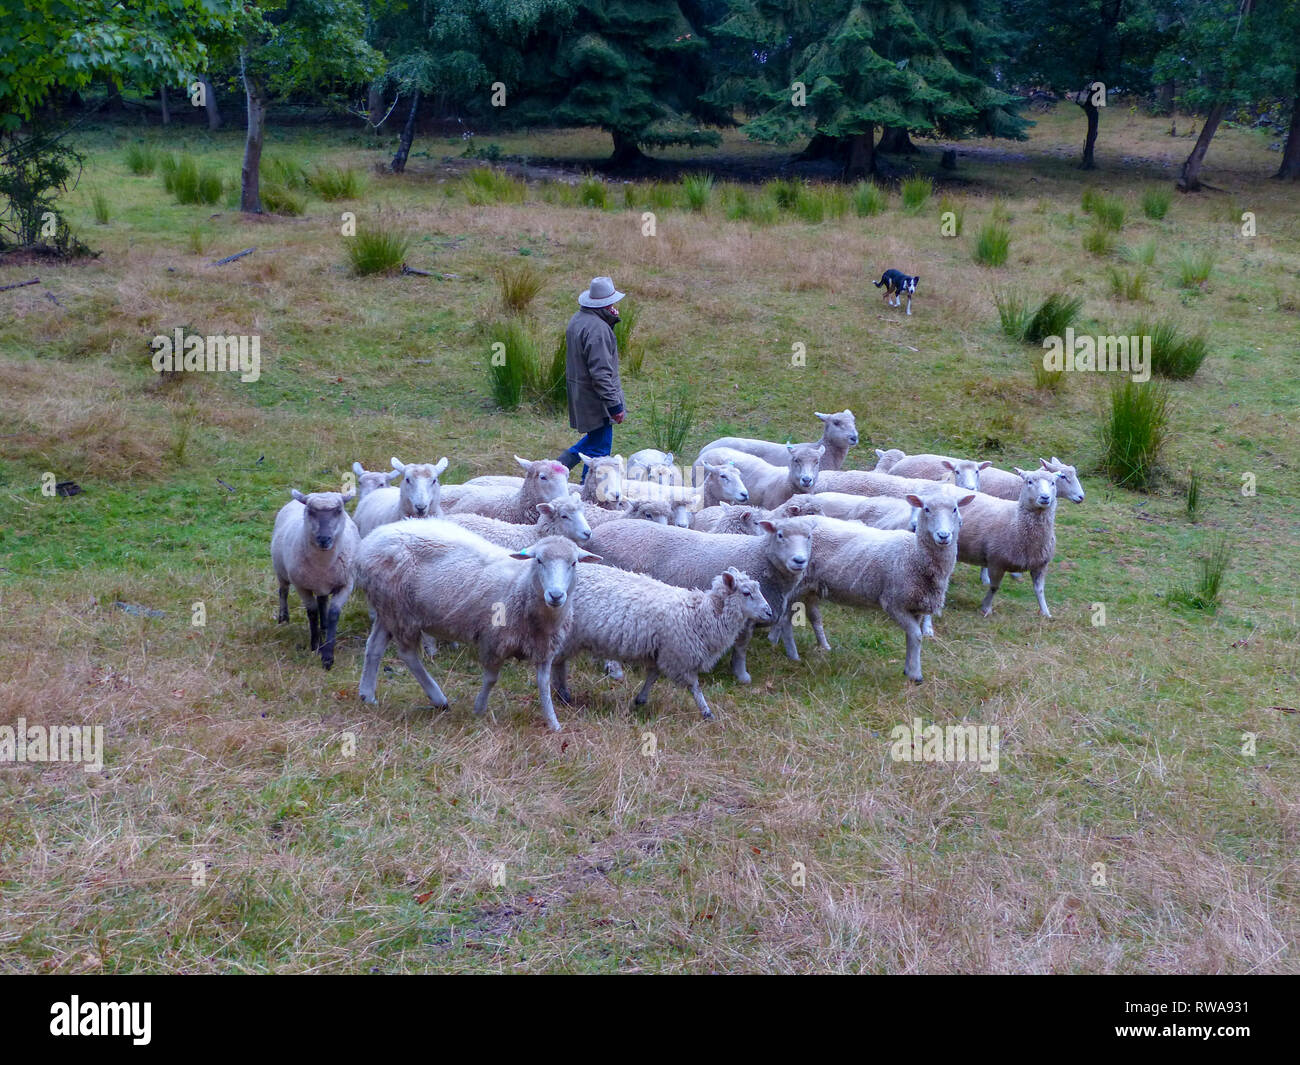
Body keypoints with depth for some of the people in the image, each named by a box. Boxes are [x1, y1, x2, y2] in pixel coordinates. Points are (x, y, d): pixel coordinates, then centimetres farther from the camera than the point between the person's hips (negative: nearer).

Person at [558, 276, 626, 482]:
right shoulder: (597, 328, -24)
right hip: (595, 399, -10)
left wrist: (610, 318, 5)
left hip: (579, 393, 10)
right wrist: (614, 404, -22)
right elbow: (601, 372, -26)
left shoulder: (578, 319, 8)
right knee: (599, 449, 2)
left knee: (596, 438, 24)